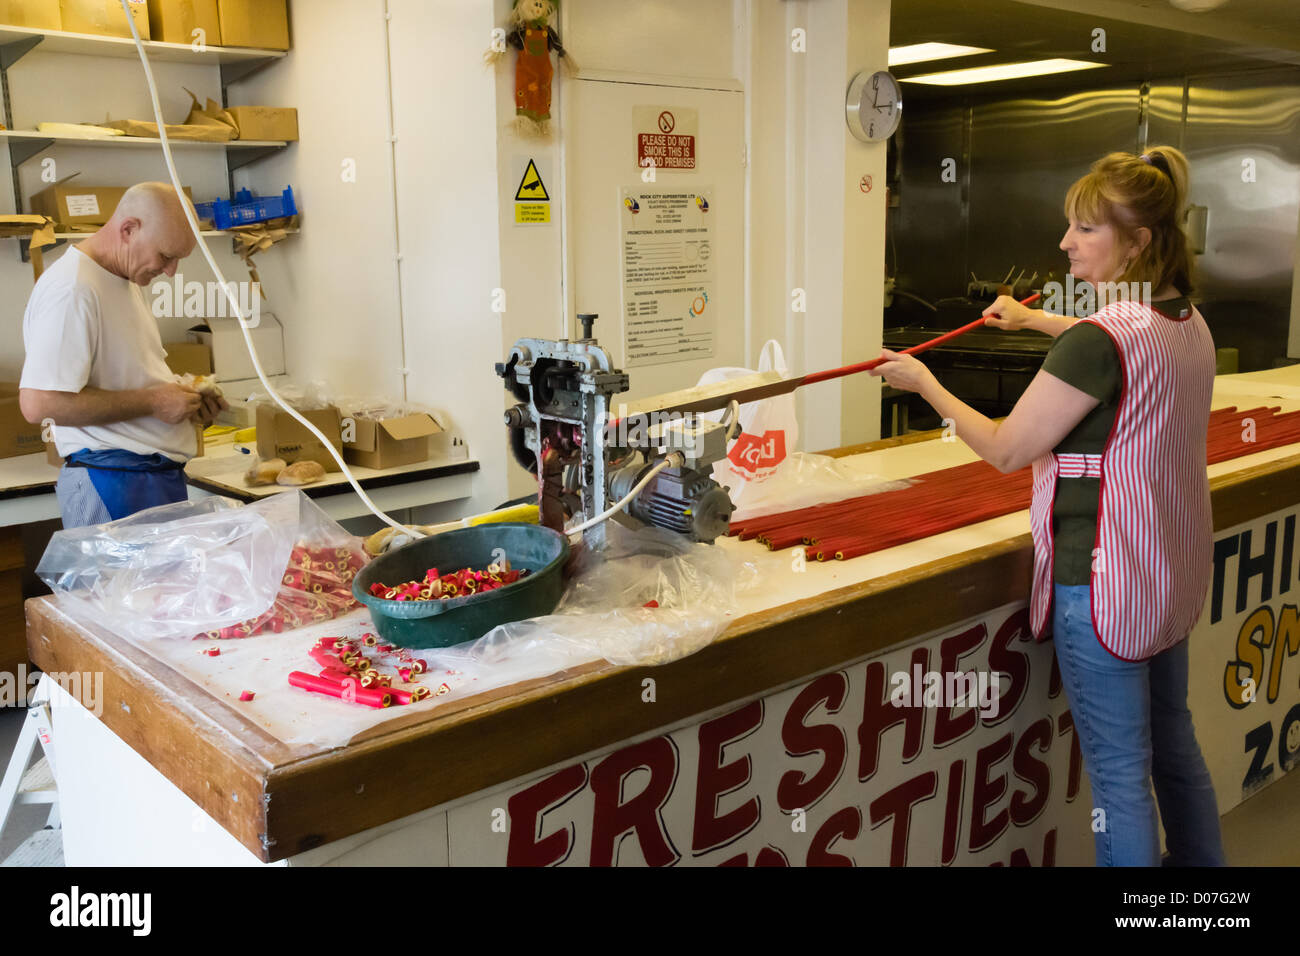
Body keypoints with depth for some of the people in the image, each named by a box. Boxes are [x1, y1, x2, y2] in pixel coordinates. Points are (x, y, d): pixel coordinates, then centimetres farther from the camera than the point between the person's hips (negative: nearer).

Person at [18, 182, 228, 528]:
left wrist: (185, 397, 7)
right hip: (113, 483, -9)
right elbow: (39, 403, -24)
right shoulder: (70, 289, -16)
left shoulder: (129, 280, 16)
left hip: (161, 473, 9)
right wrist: (153, 402, -18)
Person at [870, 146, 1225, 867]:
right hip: (1172, 576, 9)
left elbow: (1005, 450, -17)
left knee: (1119, 772, 5)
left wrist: (924, 383, -6)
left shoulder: (1098, 341, -24)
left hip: (1101, 583, -9)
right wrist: (1034, 320, 36)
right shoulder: (1188, 323, 4)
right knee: (1173, 744, 24)